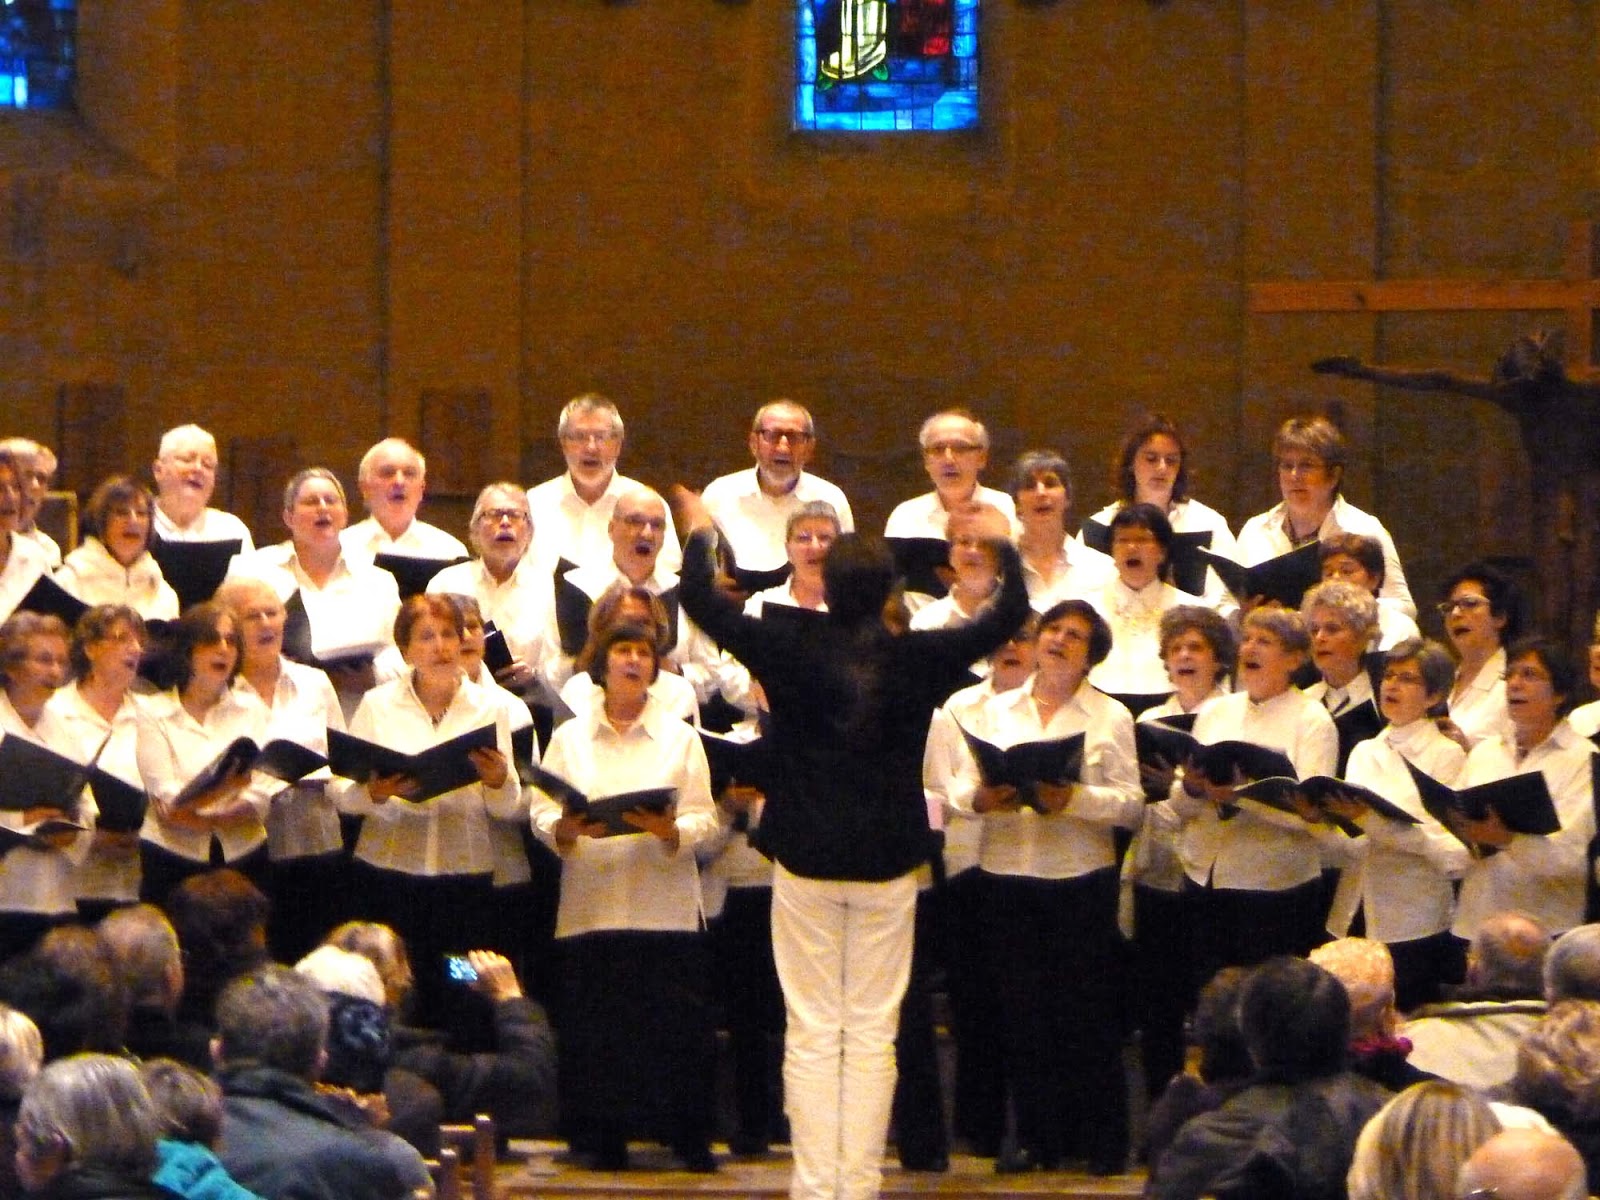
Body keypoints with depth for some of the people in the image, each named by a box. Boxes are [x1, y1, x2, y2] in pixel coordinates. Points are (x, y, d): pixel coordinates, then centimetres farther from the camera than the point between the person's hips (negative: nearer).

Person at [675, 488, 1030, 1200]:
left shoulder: (791, 654, -9)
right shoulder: (918, 660, -6)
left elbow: (704, 606, 1)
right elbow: (1009, 616, 8)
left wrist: (699, 535, 19)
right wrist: (1004, 546, 25)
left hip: (806, 859, -1)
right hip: (888, 861, 1)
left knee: (811, 1033, 3)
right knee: (873, 1034, 5)